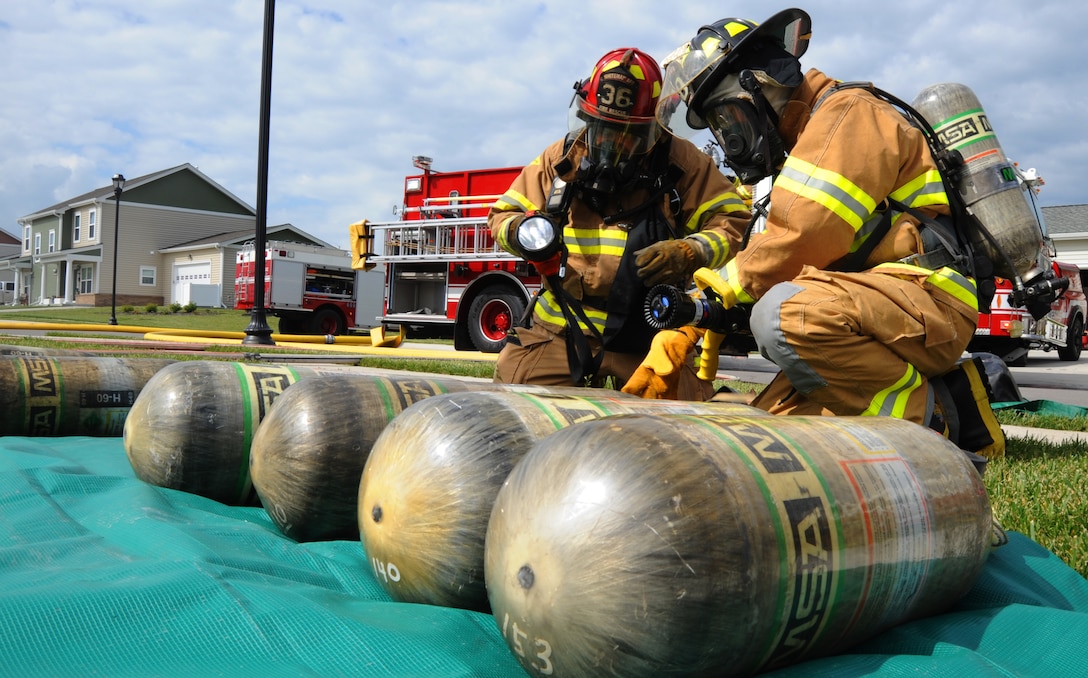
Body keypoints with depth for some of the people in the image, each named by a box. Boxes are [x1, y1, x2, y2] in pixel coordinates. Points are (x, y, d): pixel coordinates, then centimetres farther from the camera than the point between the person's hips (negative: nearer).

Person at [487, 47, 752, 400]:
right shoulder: (561, 159, 5)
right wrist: (523, 232, -14)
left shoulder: (682, 162, 0)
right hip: (561, 328, 2)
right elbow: (503, 214, 10)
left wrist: (690, 253, -21)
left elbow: (732, 222, -2)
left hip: (649, 334, -1)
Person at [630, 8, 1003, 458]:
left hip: (927, 299, -9)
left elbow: (802, 240, -21)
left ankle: (934, 415, -17)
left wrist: (722, 289, -5)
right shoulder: (805, 142, 24)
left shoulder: (851, 114, -7)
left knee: (783, 314, -34)